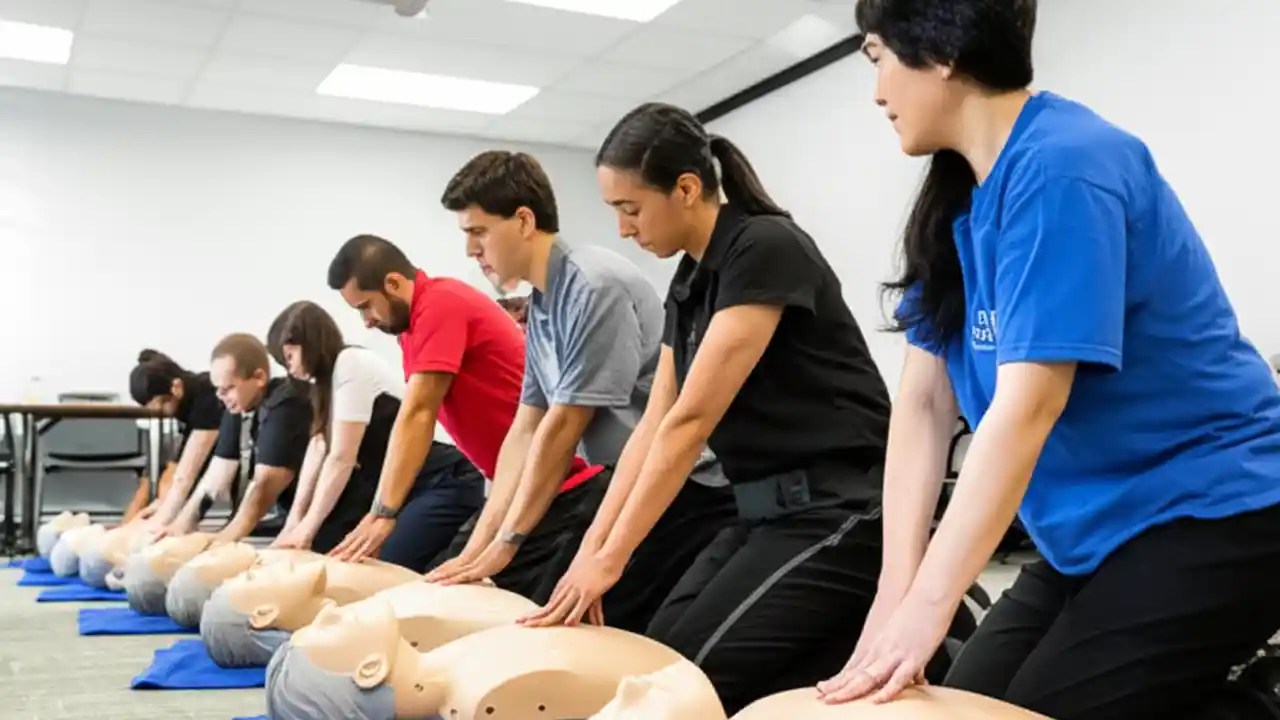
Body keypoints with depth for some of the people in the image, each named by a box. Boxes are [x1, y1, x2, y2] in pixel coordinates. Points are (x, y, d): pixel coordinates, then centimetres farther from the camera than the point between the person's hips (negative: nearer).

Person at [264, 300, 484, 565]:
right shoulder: (329, 379, 14)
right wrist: (295, 523, -2)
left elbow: (342, 458, -18)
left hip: (444, 483, -9)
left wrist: (307, 529, -14)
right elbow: (320, 452, 6)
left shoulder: (352, 365, -15)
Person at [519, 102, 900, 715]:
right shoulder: (689, 282, 10)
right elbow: (656, 424, 10)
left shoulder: (766, 250, -18)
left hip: (840, 513, -9)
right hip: (769, 512, 9)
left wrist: (612, 559, -17)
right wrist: (591, 546, 4)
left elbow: (692, 420, -21)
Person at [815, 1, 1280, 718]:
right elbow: (922, 402, -2)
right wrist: (896, 593, -10)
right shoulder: (955, 200, 6)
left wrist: (926, 608, -29)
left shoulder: (1061, 167, -20)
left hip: (1205, 520, -8)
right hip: (1097, 533, 8)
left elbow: (1028, 406, -27)